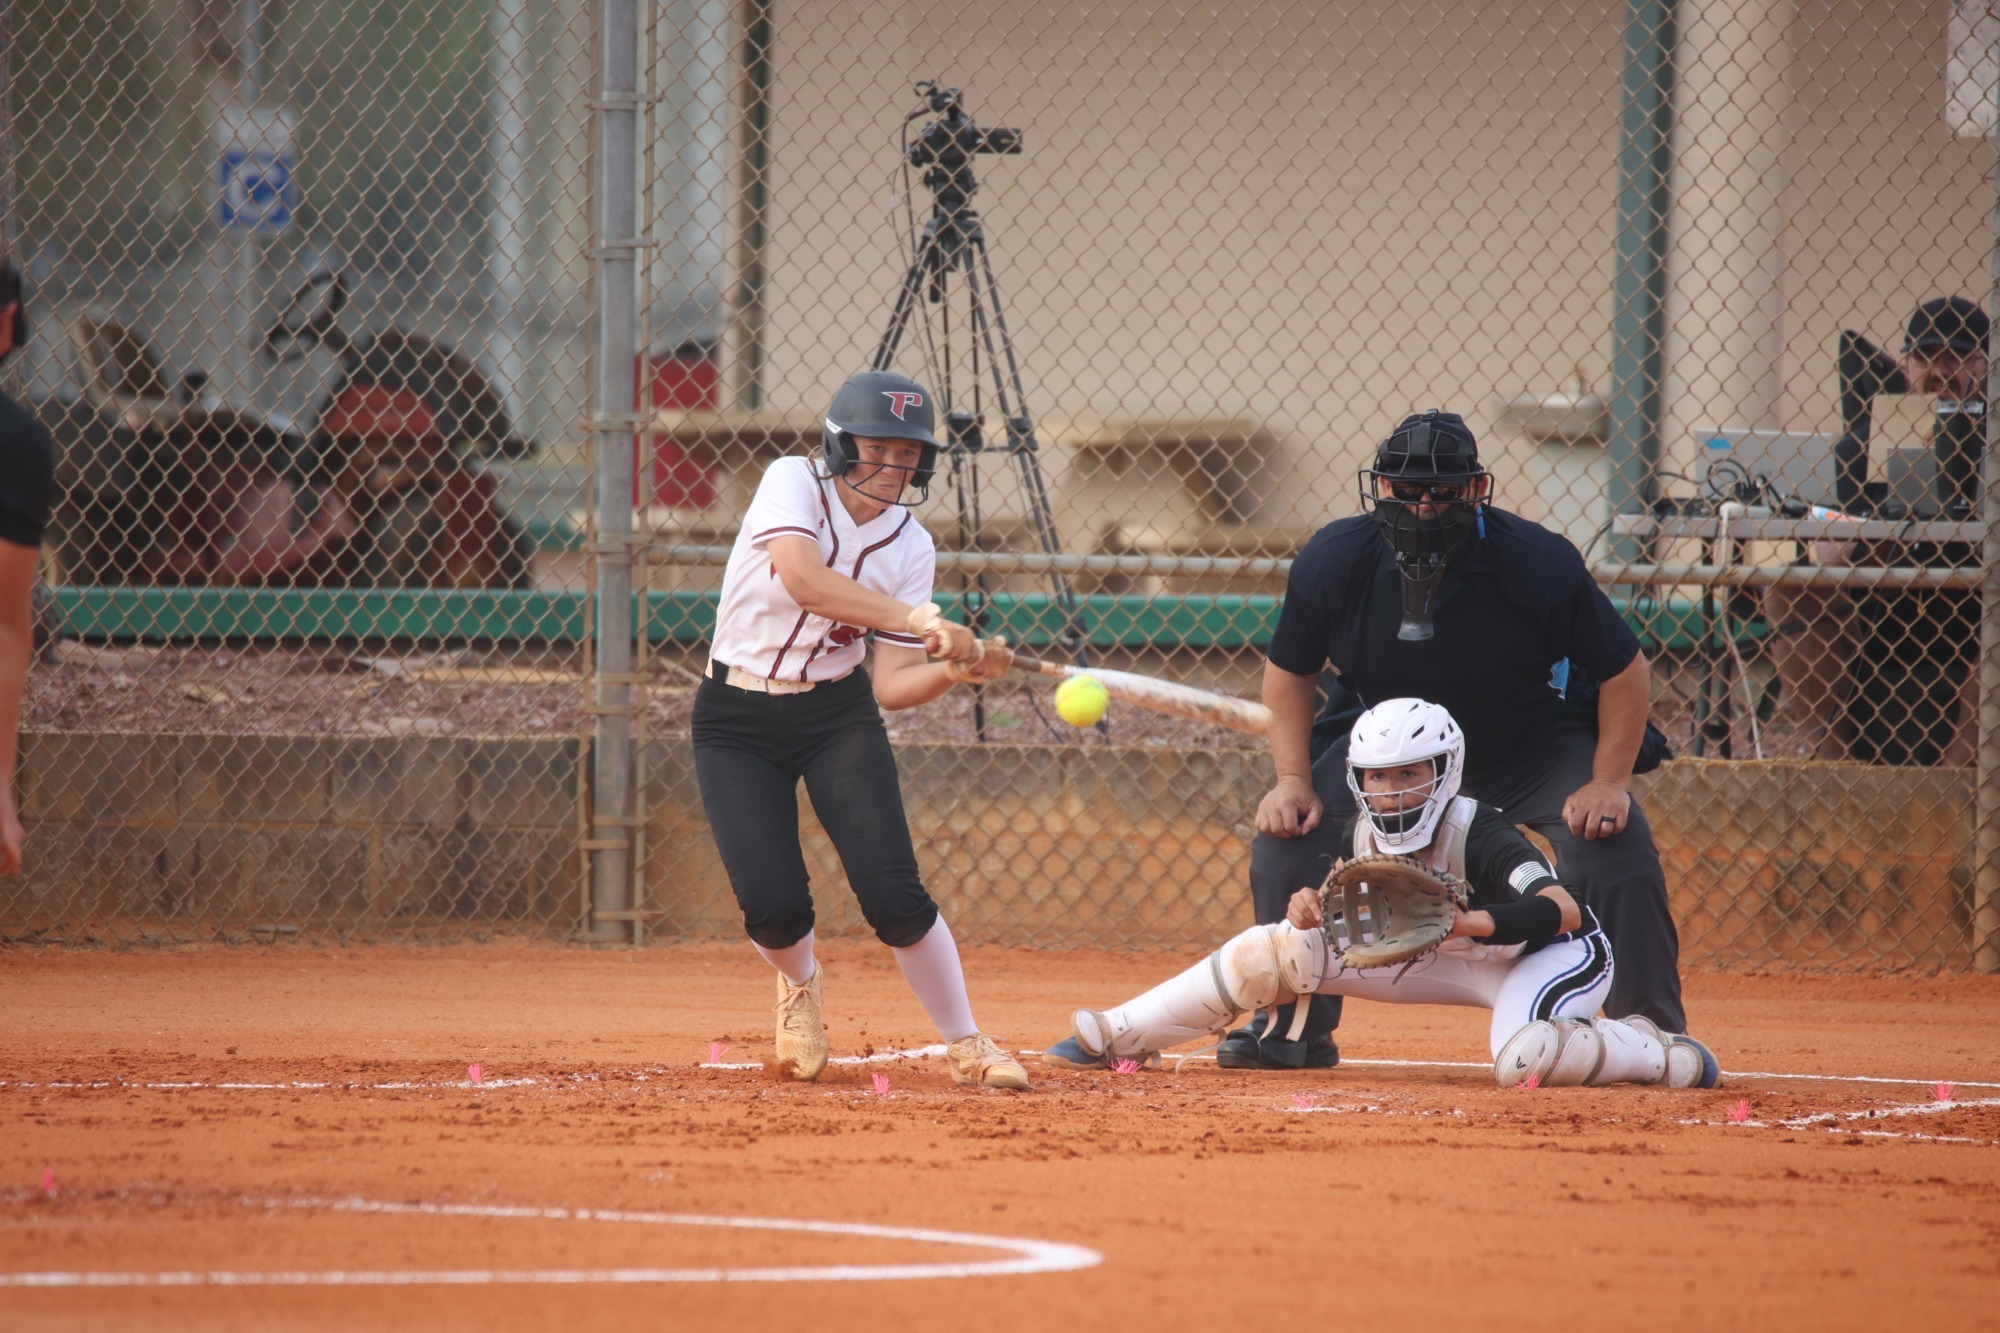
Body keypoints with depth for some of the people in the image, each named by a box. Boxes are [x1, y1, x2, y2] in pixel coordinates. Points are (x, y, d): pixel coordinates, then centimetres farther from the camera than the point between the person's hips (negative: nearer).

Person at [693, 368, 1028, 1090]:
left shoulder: (911, 547, -3)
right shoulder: (794, 483, -13)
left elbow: (889, 685, -7)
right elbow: (802, 579, -34)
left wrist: (953, 667, -27)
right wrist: (919, 619, -39)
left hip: (838, 714, 2)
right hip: (737, 723, -2)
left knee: (893, 894, -14)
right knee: (774, 905, -14)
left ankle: (965, 1044, 5)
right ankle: (801, 984, 23)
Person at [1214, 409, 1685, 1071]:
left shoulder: (1539, 563, -29)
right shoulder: (1330, 563, -21)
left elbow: (1625, 670, -19)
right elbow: (1290, 671, -3)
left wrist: (1608, 783, -26)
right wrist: (1293, 780, -13)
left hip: (1538, 745, -3)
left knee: (1614, 844, -26)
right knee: (1287, 836, -13)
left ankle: (1656, 1034, -11)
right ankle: (1293, 1029, 6)